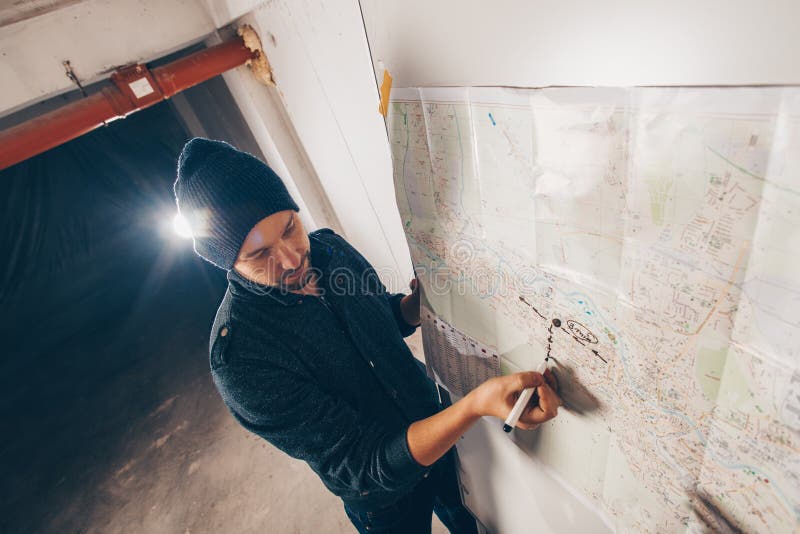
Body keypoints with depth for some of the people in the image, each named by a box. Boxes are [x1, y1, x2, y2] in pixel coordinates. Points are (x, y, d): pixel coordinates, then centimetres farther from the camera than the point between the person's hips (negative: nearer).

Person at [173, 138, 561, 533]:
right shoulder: (239, 358, -32)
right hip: (384, 497, -4)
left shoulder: (328, 246, -14)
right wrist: (476, 404, -44)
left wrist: (419, 299, -19)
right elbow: (363, 465, -31)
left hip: (436, 421, 5)